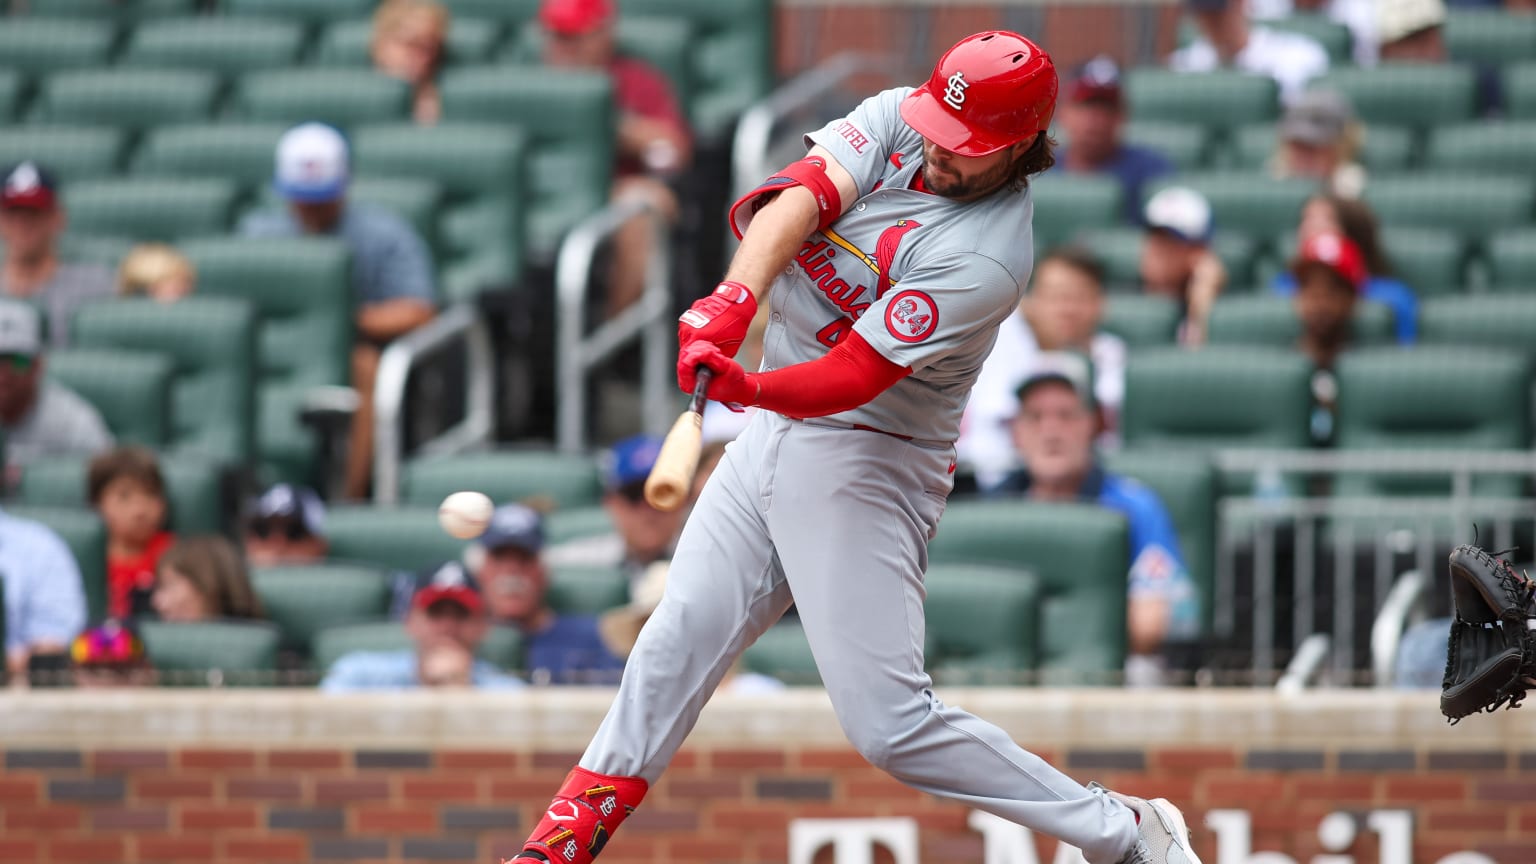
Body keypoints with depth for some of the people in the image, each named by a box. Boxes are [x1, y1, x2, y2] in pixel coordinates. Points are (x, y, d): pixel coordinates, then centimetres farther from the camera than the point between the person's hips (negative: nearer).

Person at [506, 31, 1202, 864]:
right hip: (778, 430, 8)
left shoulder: (985, 260, -24)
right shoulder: (896, 121, -3)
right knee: (674, 648, 10)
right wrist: (737, 295, -37)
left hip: (864, 468, -8)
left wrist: (744, 387, -47)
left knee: (890, 723, -12)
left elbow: (850, 379, -29)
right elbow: (800, 196, -19)